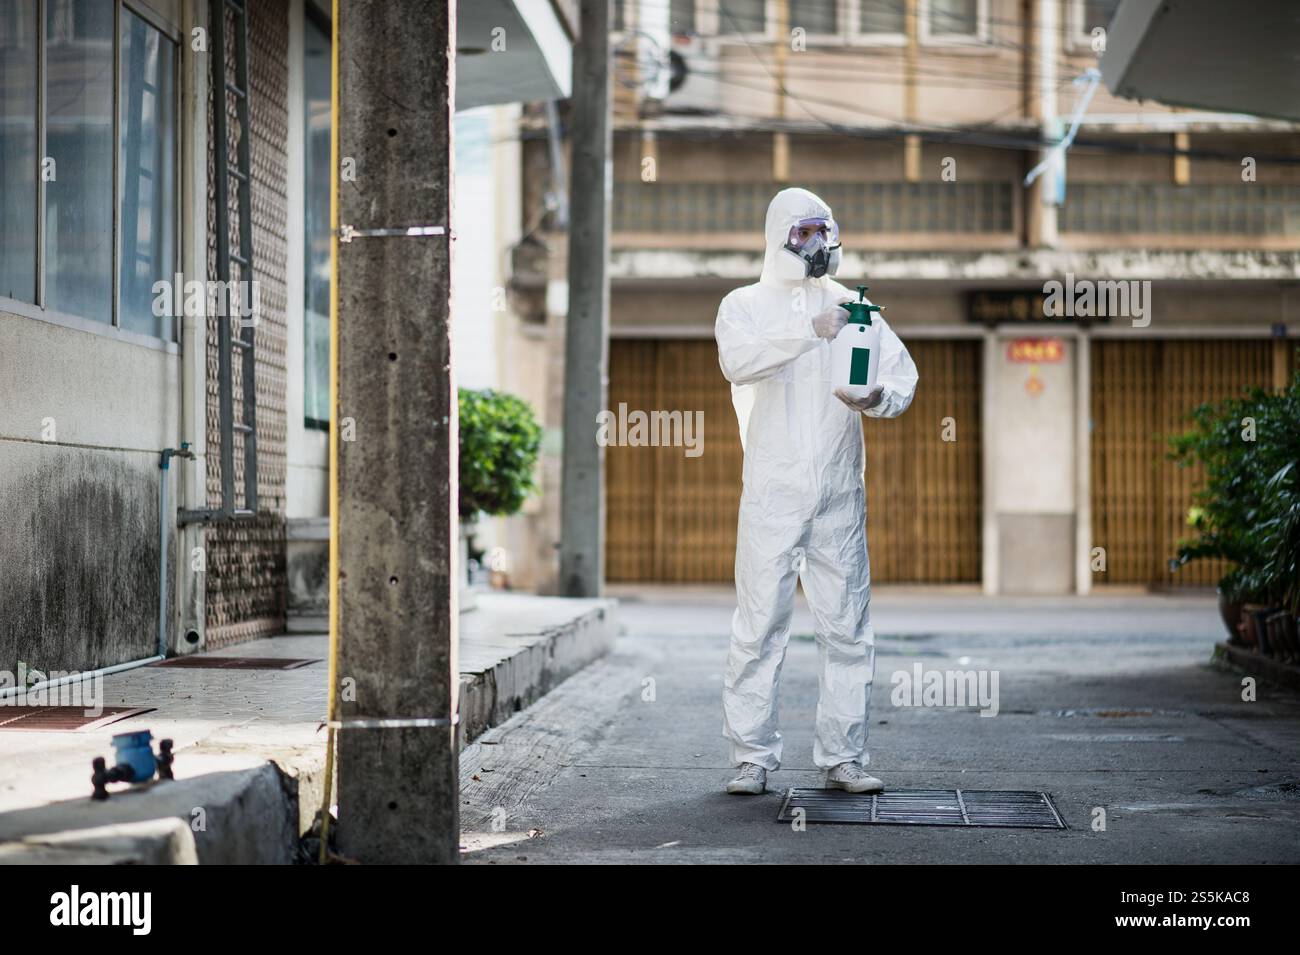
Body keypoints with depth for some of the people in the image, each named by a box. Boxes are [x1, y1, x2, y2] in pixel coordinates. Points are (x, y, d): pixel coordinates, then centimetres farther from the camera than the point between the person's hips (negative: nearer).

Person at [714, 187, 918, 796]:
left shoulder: (849, 306, 14)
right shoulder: (744, 305, 7)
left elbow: (903, 373, 8)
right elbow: (738, 360, -16)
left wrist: (878, 398, -15)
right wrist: (808, 331, -27)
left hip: (840, 494, 3)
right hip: (773, 493, -2)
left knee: (847, 627, 2)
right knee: (760, 626, -5)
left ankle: (842, 757, 9)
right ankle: (753, 758, 2)